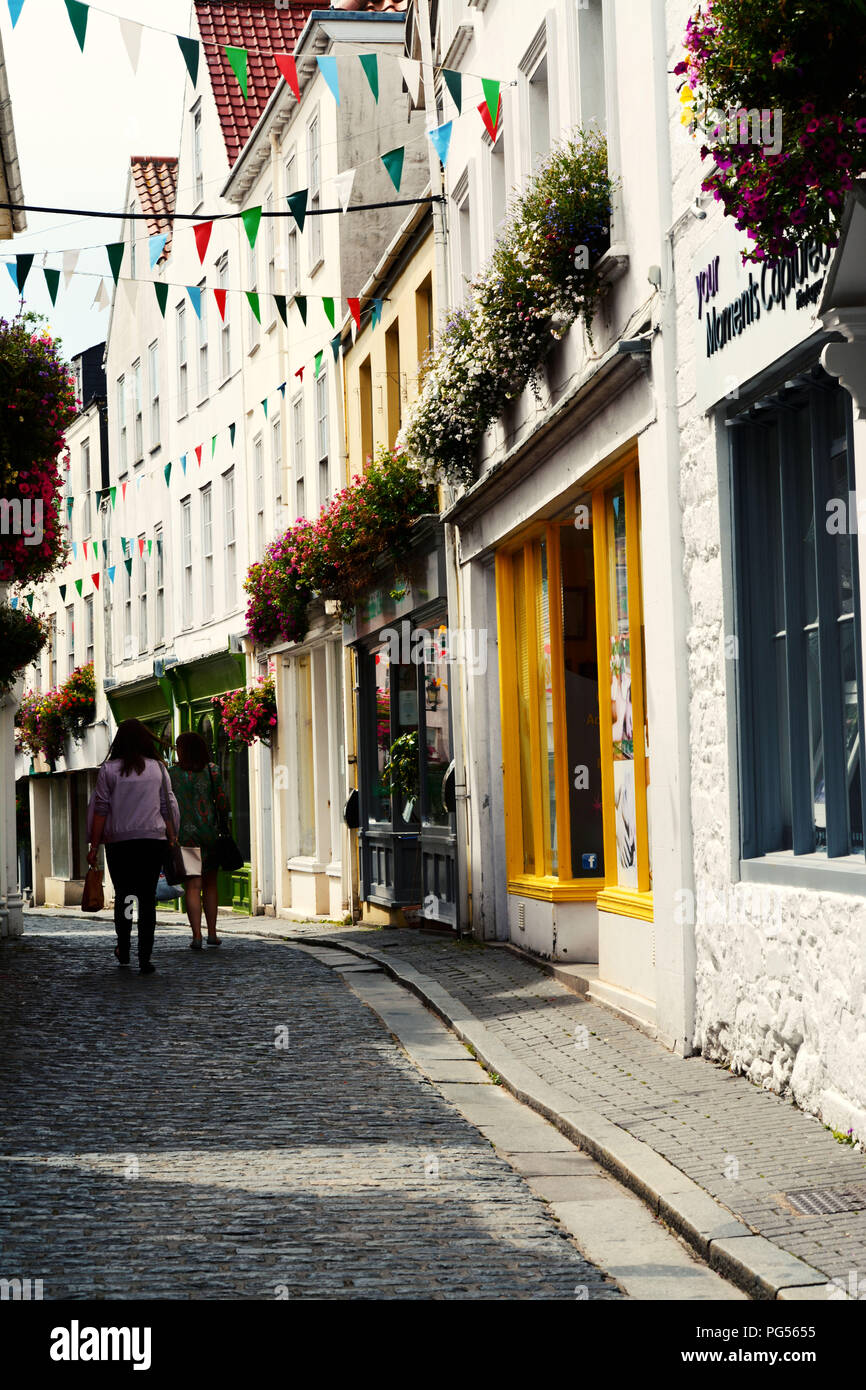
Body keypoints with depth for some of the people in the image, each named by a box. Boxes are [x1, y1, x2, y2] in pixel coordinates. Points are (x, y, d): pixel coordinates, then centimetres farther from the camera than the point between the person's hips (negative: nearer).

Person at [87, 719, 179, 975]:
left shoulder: (109, 769, -2)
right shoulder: (158, 768, 4)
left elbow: (100, 810, -2)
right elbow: (168, 808, 5)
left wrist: (94, 846, 3)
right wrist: (172, 840, 13)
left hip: (118, 841, -1)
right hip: (153, 839, 1)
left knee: (122, 896, 15)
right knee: (148, 898, 1)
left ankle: (123, 950, 21)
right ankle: (145, 959, -3)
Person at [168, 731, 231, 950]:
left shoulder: (171, 774, -2)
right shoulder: (212, 770, 0)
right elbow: (222, 803, -4)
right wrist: (223, 826, 10)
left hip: (185, 834, -1)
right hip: (210, 833, 1)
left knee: (193, 885, -1)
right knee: (210, 884, 15)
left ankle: (197, 935, -12)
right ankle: (212, 933, 15)